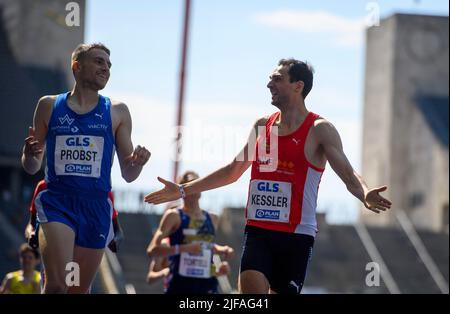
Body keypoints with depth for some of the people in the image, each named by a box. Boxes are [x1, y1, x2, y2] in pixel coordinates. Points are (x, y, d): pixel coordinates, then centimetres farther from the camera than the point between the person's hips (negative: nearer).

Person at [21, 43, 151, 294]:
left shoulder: (117, 112, 7)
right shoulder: (49, 106, 7)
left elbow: (128, 175, 8)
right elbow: (32, 168, 12)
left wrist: (137, 164, -15)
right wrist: (30, 155, -11)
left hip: (96, 207, 2)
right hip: (57, 203, -2)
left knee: (80, 290, 9)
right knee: (57, 285, -22)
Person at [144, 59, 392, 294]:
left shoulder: (319, 130, -4)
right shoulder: (262, 126, 12)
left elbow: (348, 174, -15)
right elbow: (232, 172, 23)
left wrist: (365, 196, -38)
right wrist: (183, 190, 23)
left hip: (296, 234, -3)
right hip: (258, 230, 4)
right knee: (251, 287, -16)